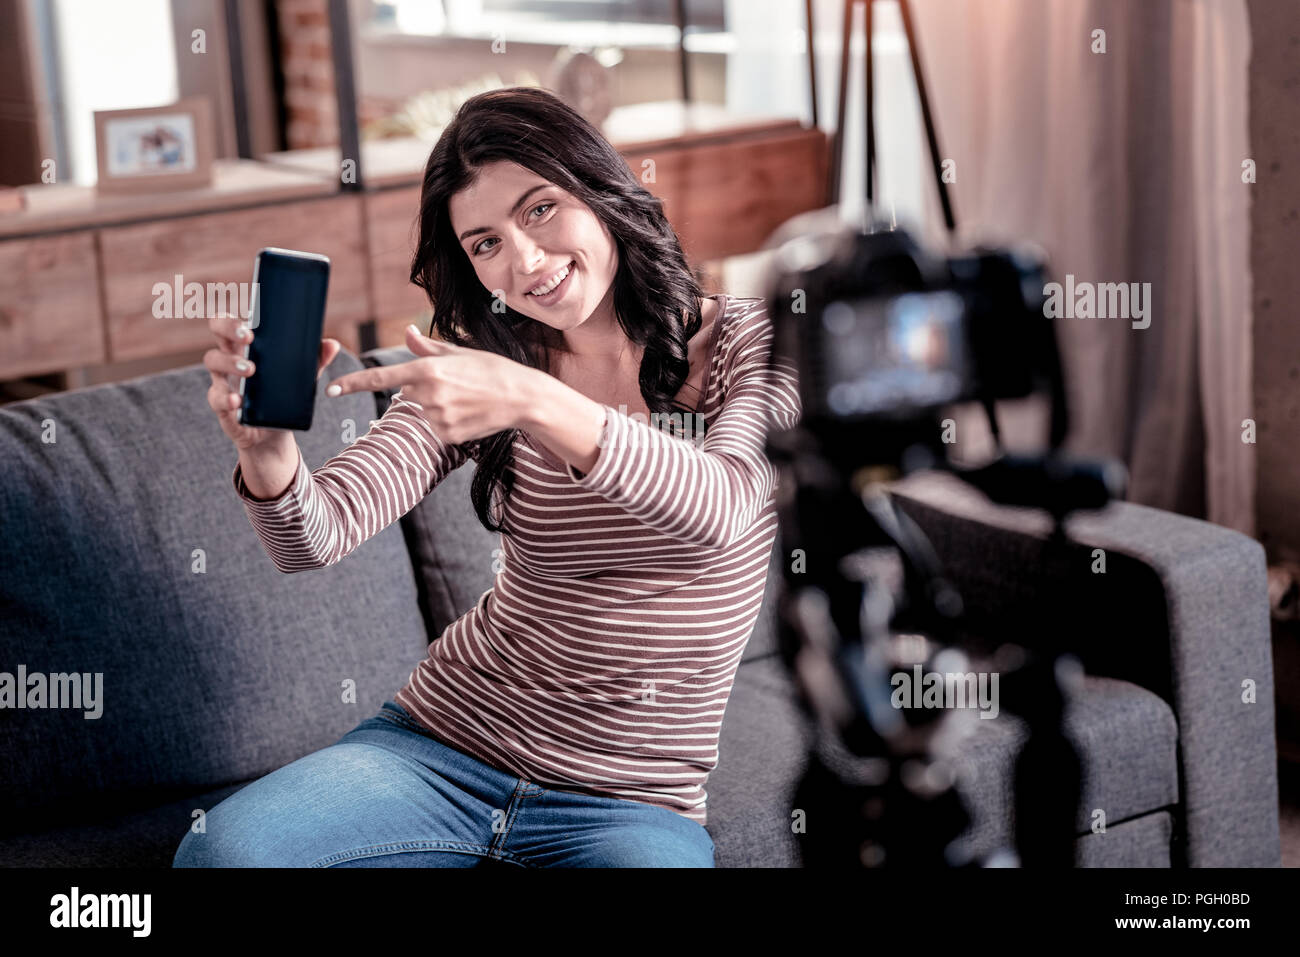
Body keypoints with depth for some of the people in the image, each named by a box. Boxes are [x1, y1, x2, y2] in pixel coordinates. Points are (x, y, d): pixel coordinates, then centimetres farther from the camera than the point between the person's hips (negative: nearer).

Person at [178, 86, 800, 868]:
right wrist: (266, 446, -30)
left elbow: (719, 511, -25)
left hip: (633, 803, -1)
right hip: (441, 748, 2)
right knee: (221, 850, -23)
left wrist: (536, 404, -38)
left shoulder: (750, 344, -4)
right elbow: (315, 539, -8)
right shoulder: (478, 371, 3)